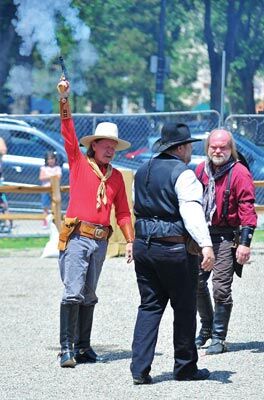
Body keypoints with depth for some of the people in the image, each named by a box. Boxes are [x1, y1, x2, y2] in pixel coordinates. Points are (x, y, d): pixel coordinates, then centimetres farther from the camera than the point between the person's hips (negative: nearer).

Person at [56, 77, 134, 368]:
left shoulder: (116, 177, 15)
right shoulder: (79, 164, 2)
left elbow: (123, 212, 19)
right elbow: (68, 133, -8)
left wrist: (130, 241, 12)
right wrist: (64, 100, -18)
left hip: (100, 241, 5)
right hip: (77, 237, -5)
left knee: (88, 296, 10)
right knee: (73, 293, -13)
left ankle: (83, 347, 15)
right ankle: (67, 349, -14)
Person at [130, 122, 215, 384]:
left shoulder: (142, 172, 12)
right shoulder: (182, 174, -13)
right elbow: (192, 211, -25)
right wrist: (205, 244, -34)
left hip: (143, 245, 7)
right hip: (174, 249, -7)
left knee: (149, 307, 9)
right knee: (185, 309, 7)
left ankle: (140, 369, -1)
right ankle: (185, 367, 16)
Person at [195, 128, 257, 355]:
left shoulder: (239, 173, -9)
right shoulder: (201, 170, 8)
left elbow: (247, 209, -13)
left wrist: (245, 242, -18)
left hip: (226, 237, -6)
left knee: (221, 288, -6)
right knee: (196, 282, 9)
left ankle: (218, 338, 3)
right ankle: (207, 327, 30)